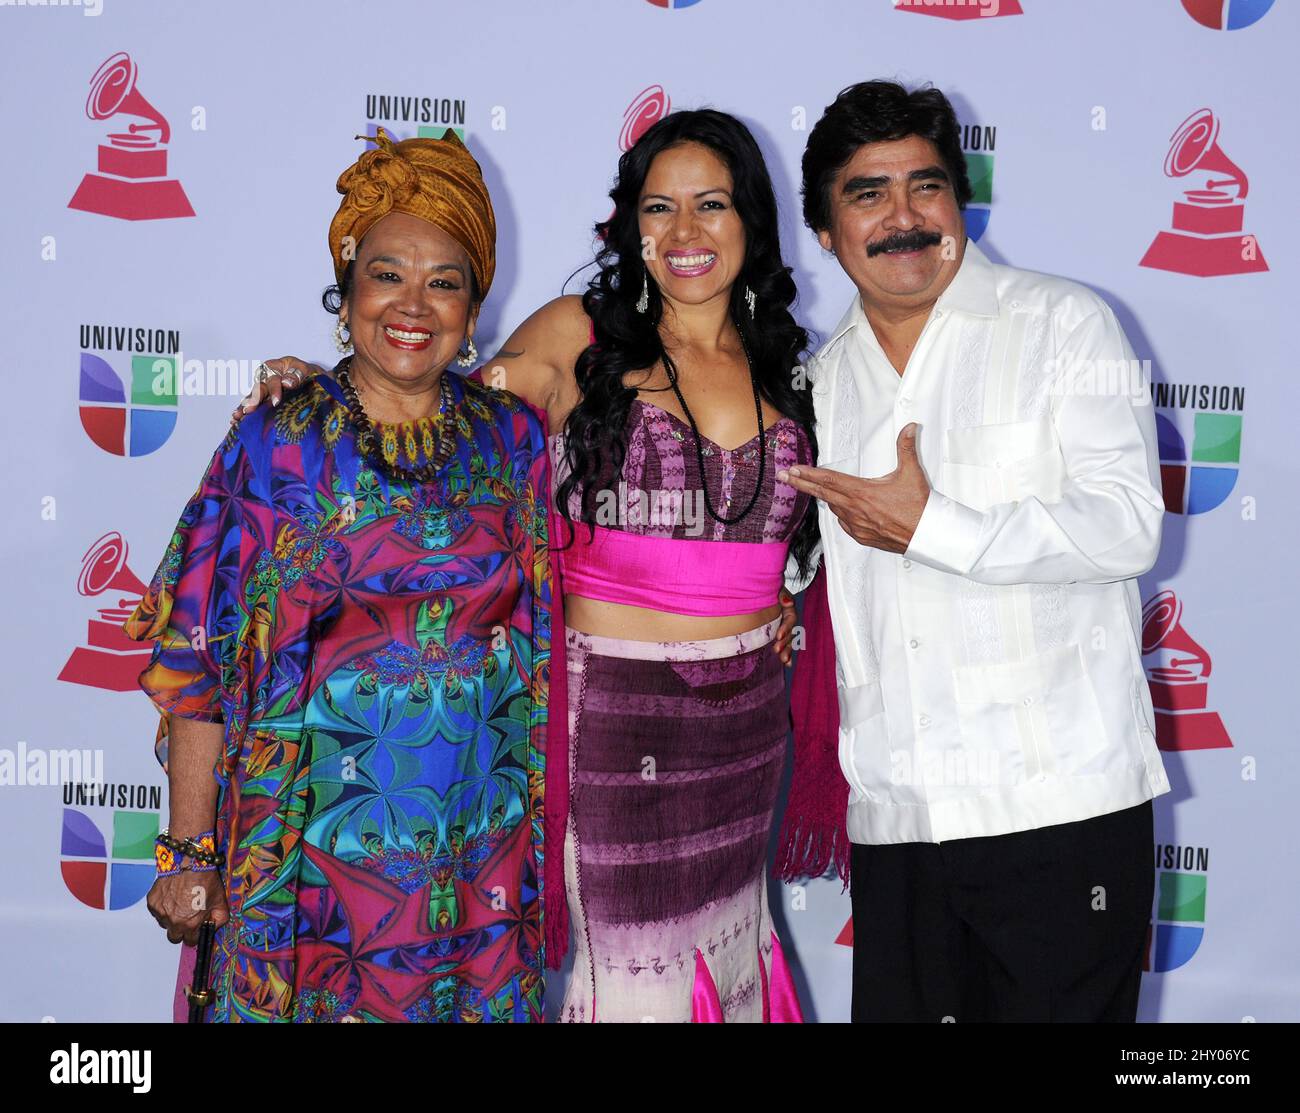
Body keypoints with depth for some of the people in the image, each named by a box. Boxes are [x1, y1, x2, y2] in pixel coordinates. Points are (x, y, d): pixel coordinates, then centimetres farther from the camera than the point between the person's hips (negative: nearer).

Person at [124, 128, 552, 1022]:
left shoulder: (512, 437, 2)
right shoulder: (278, 443, -5)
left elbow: (547, 636, 8)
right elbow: (197, 660, -5)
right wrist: (189, 854, -6)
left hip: (483, 847, 2)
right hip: (316, 840, -2)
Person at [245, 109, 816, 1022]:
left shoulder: (784, 361, 8)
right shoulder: (577, 336, -3)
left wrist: (793, 601, 8)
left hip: (745, 712, 4)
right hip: (610, 707, -4)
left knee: (722, 940, 16)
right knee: (631, 964, 1)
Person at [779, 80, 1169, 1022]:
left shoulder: (1064, 324, 0)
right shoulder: (820, 381, 14)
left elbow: (1127, 527, -12)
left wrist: (931, 528, -13)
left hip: (1062, 803, -4)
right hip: (893, 818, 5)